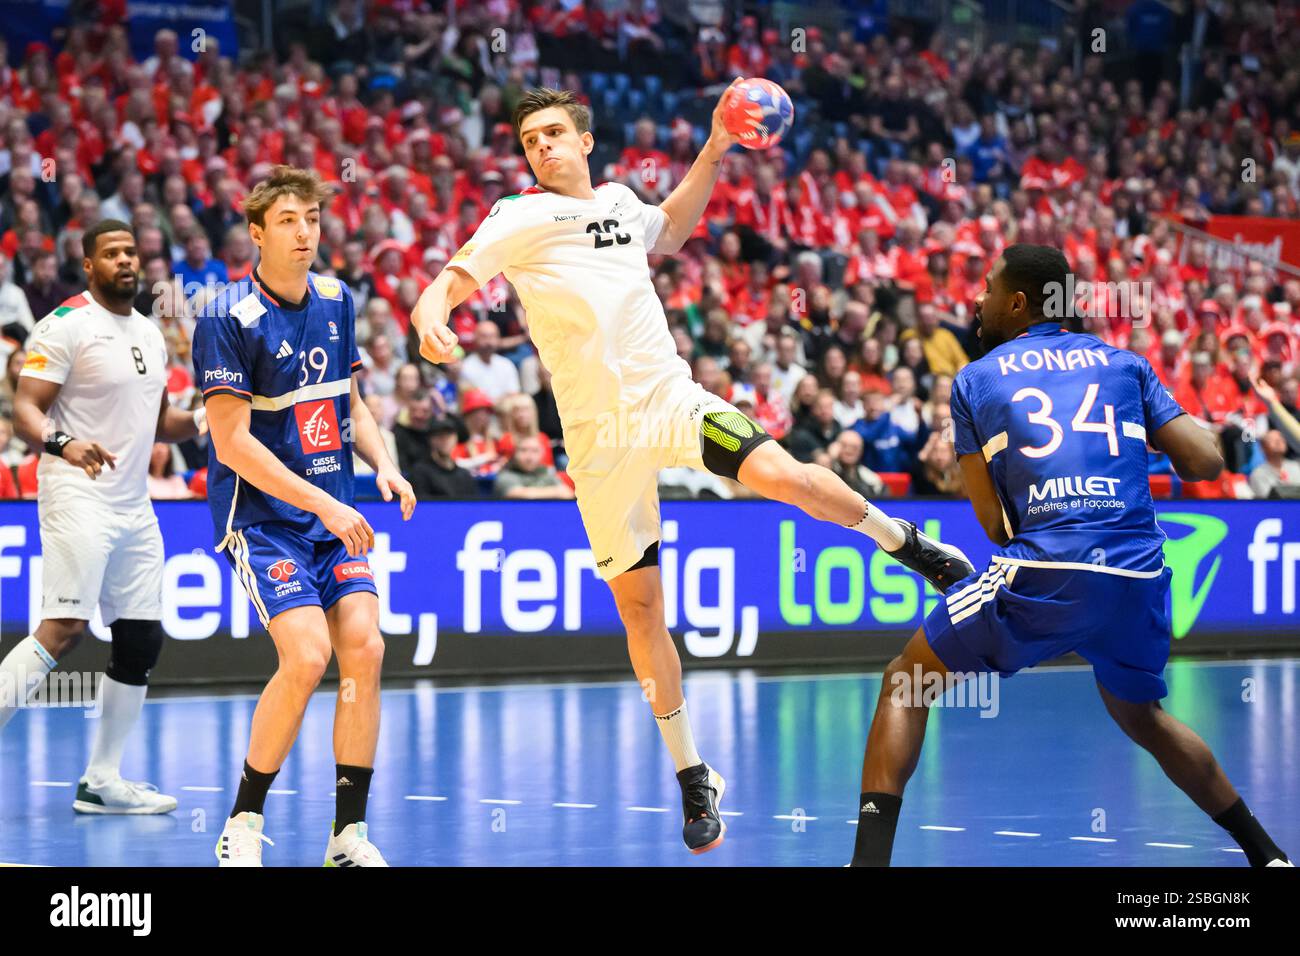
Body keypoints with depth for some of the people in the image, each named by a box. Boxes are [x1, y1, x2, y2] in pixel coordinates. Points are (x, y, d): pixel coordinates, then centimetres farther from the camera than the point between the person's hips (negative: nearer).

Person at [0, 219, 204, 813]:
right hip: (77, 497, -8)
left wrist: (204, 421, 8)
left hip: (133, 507, 8)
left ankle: (101, 781, 13)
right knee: (64, 629, -21)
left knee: (142, 640, 6)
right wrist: (61, 443, -34)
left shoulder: (150, 335, 16)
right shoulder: (66, 326, -8)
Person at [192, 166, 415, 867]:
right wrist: (324, 503, -20)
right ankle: (243, 824, -3)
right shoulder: (228, 321, -14)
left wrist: (384, 466, 0)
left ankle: (349, 835, -1)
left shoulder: (335, 301, 7)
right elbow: (233, 443, -17)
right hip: (260, 514, -6)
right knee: (307, 654, -21)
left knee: (364, 647, -10)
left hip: (333, 511, 6)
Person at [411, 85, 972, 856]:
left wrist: (714, 153, 25)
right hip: (600, 436, -2)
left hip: (671, 400, 2)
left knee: (782, 475, -24)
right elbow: (448, 283, -11)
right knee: (639, 607, -1)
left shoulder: (618, 200, 13)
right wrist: (431, 321, -34)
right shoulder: (520, 219, -2)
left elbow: (669, 229, 35)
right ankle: (692, 776, 12)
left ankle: (901, 539, 2)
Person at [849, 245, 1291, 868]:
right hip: (1140, 579, 4)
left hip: (1044, 572, -4)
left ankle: (871, 855, -4)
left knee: (905, 684, 12)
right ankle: (1265, 853, 33)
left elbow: (995, 525, 7)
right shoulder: (1122, 361, 17)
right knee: (1141, 717, 32)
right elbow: (1205, 463, 11)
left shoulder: (974, 382, 12)